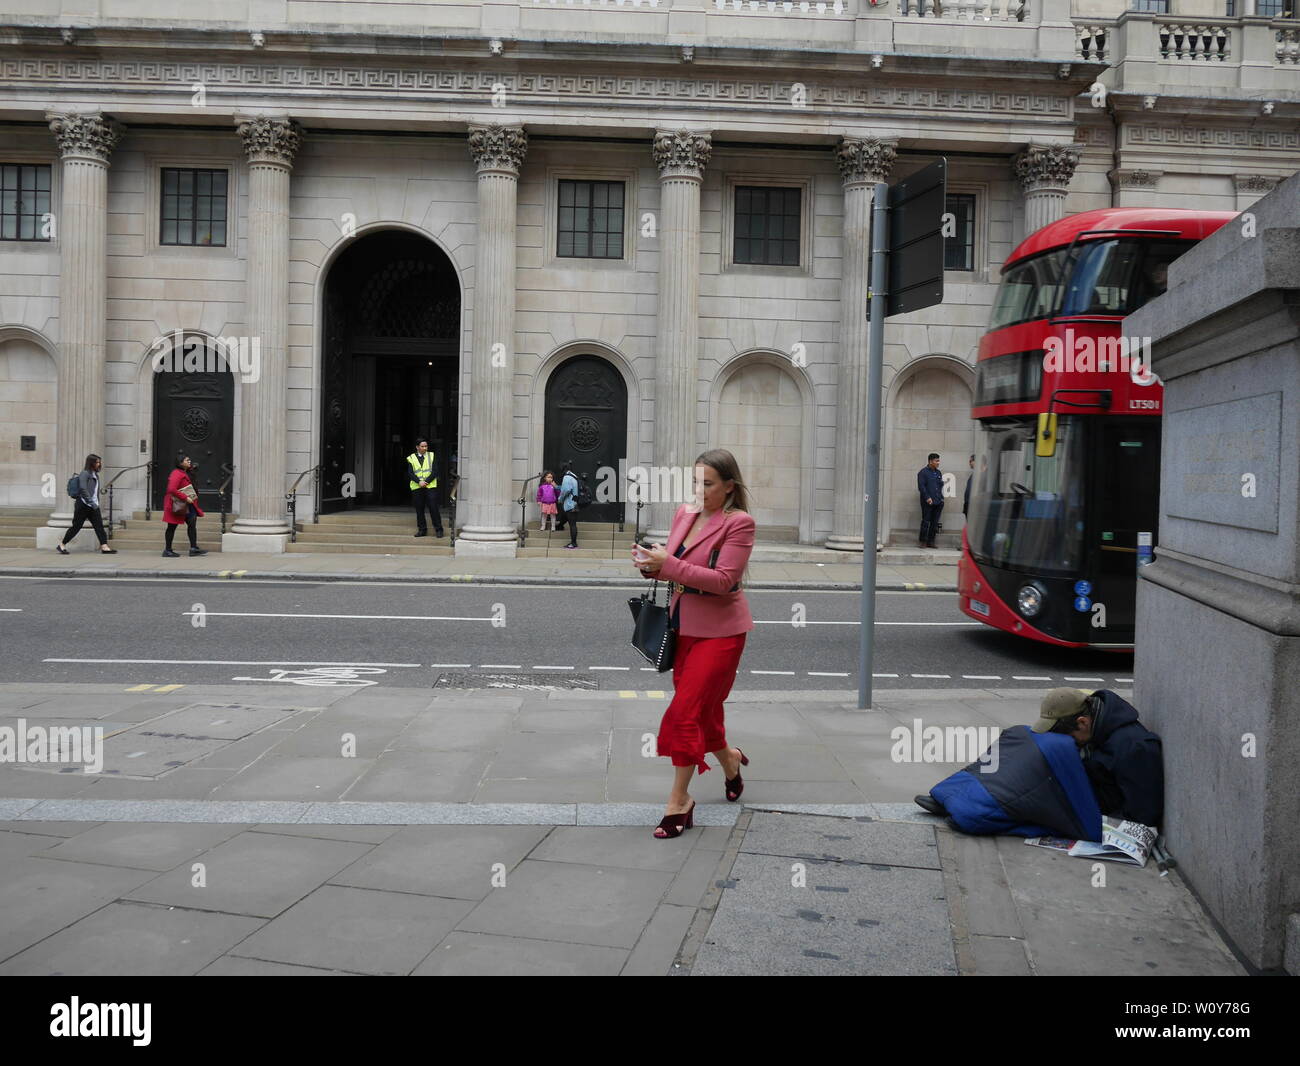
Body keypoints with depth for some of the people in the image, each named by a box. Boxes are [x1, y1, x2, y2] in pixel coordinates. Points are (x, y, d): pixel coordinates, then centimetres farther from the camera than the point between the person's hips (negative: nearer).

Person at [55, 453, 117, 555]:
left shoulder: (95, 474, 15)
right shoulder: (85, 473, -10)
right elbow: (83, 489, -20)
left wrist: (96, 503, 16)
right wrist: (91, 502, -23)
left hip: (94, 506, 8)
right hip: (83, 505, -8)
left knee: (99, 526, -4)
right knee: (76, 526, 0)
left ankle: (104, 547, -10)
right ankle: (61, 545, 13)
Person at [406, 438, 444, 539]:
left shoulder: (432, 456, 7)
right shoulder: (411, 458, 8)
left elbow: (435, 471, -1)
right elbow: (410, 473, -1)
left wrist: (426, 481, -13)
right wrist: (419, 482, -16)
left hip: (430, 486, -1)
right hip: (416, 488, 1)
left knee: (433, 508, -5)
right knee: (419, 510, 4)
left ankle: (438, 530, 1)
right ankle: (422, 530, 13)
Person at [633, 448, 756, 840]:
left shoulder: (739, 522, -14)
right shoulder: (684, 514, 6)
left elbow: (723, 580, -22)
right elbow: (671, 566, 14)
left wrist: (668, 564, -27)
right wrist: (651, 562, -9)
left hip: (719, 630, -7)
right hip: (684, 626, 7)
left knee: (685, 711, -10)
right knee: (703, 707, 18)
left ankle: (679, 800, 1)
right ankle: (729, 760, 45)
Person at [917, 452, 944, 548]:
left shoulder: (938, 473, 17)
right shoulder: (923, 472, -3)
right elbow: (921, 486, -9)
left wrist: (941, 498, 13)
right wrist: (927, 498, -16)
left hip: (938, 502, 6)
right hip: (927, 502, -6)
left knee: (934, 522, 6)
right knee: (926, 521, -5)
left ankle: (931, 541, 11)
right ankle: (922, 541, 2)